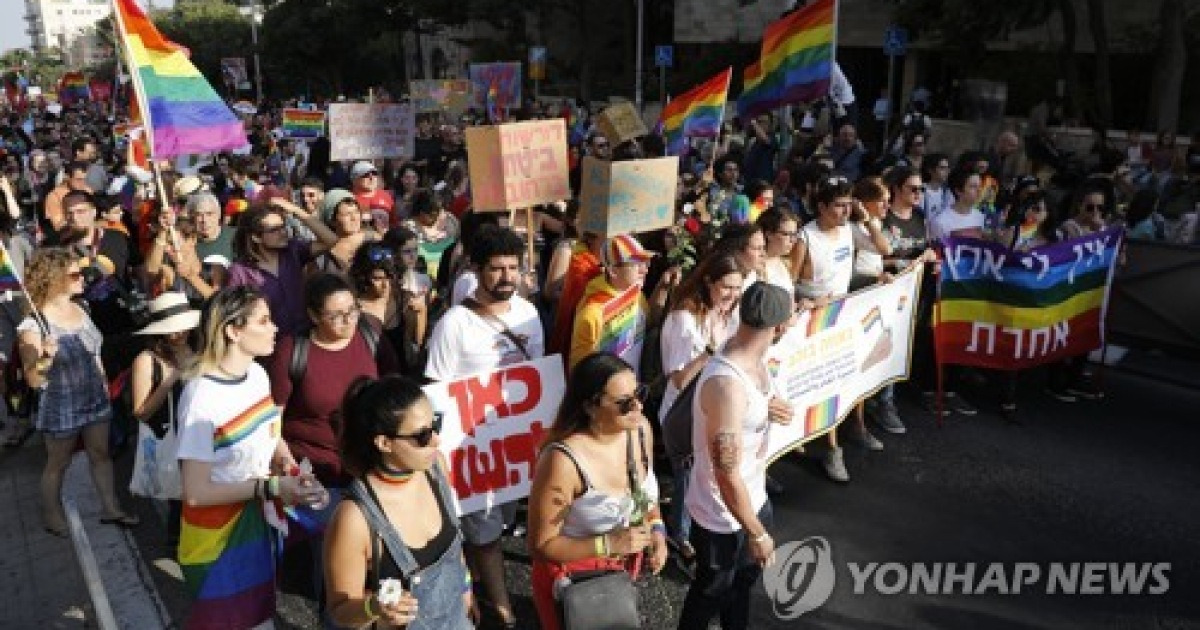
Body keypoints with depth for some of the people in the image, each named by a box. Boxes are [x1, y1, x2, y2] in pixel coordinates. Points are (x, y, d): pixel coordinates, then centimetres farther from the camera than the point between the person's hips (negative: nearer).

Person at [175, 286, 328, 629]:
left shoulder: (258, 373, -6)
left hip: (260, 518, 7)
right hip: (218, 535, -6)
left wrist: (291, 468, -9)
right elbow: (196, 493, -24)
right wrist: (270, 487, -27)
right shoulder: (201, 396, -28)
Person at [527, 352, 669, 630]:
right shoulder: (562, 461, -34)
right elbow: (541, 546, -24)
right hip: (573, 578, -6)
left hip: (625, 567, 6)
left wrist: (657, 529, -8)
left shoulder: (640, 430, -14)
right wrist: (610, 544, -31)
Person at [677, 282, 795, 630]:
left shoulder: (754, 357, -8)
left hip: (754, 497, 8)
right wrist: (757, 534, -19)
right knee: (713, 590, 19)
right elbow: (727, 475, -31)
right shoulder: (727, 384, -37)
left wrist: (768, 408, -10)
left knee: (745, 575, 31)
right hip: (724, 514, -8)